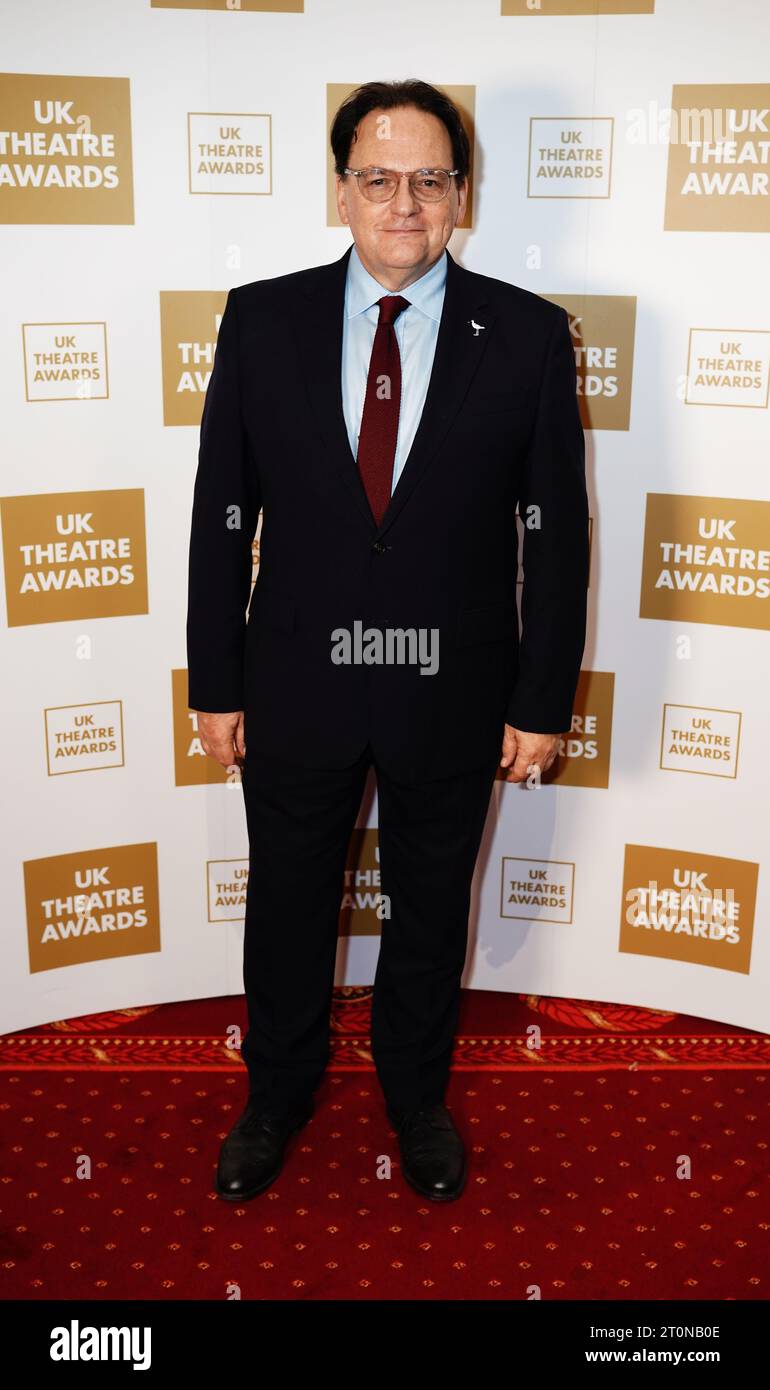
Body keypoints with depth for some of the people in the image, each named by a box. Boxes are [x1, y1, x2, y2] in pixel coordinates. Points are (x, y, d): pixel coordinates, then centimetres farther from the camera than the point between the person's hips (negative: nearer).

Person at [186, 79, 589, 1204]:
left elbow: (557, 530, -3)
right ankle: (279, 1091, 44)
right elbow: (222, 513, -1)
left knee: (432, 912, 18)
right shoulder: (261, 321, -3)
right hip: (295, 684, 1)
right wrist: (216, 683, -2)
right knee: (287, 904, 17)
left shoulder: (528, 335, -5)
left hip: (452, 692, 0)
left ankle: (418, 1096, 44)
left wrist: (543, 701, -4)